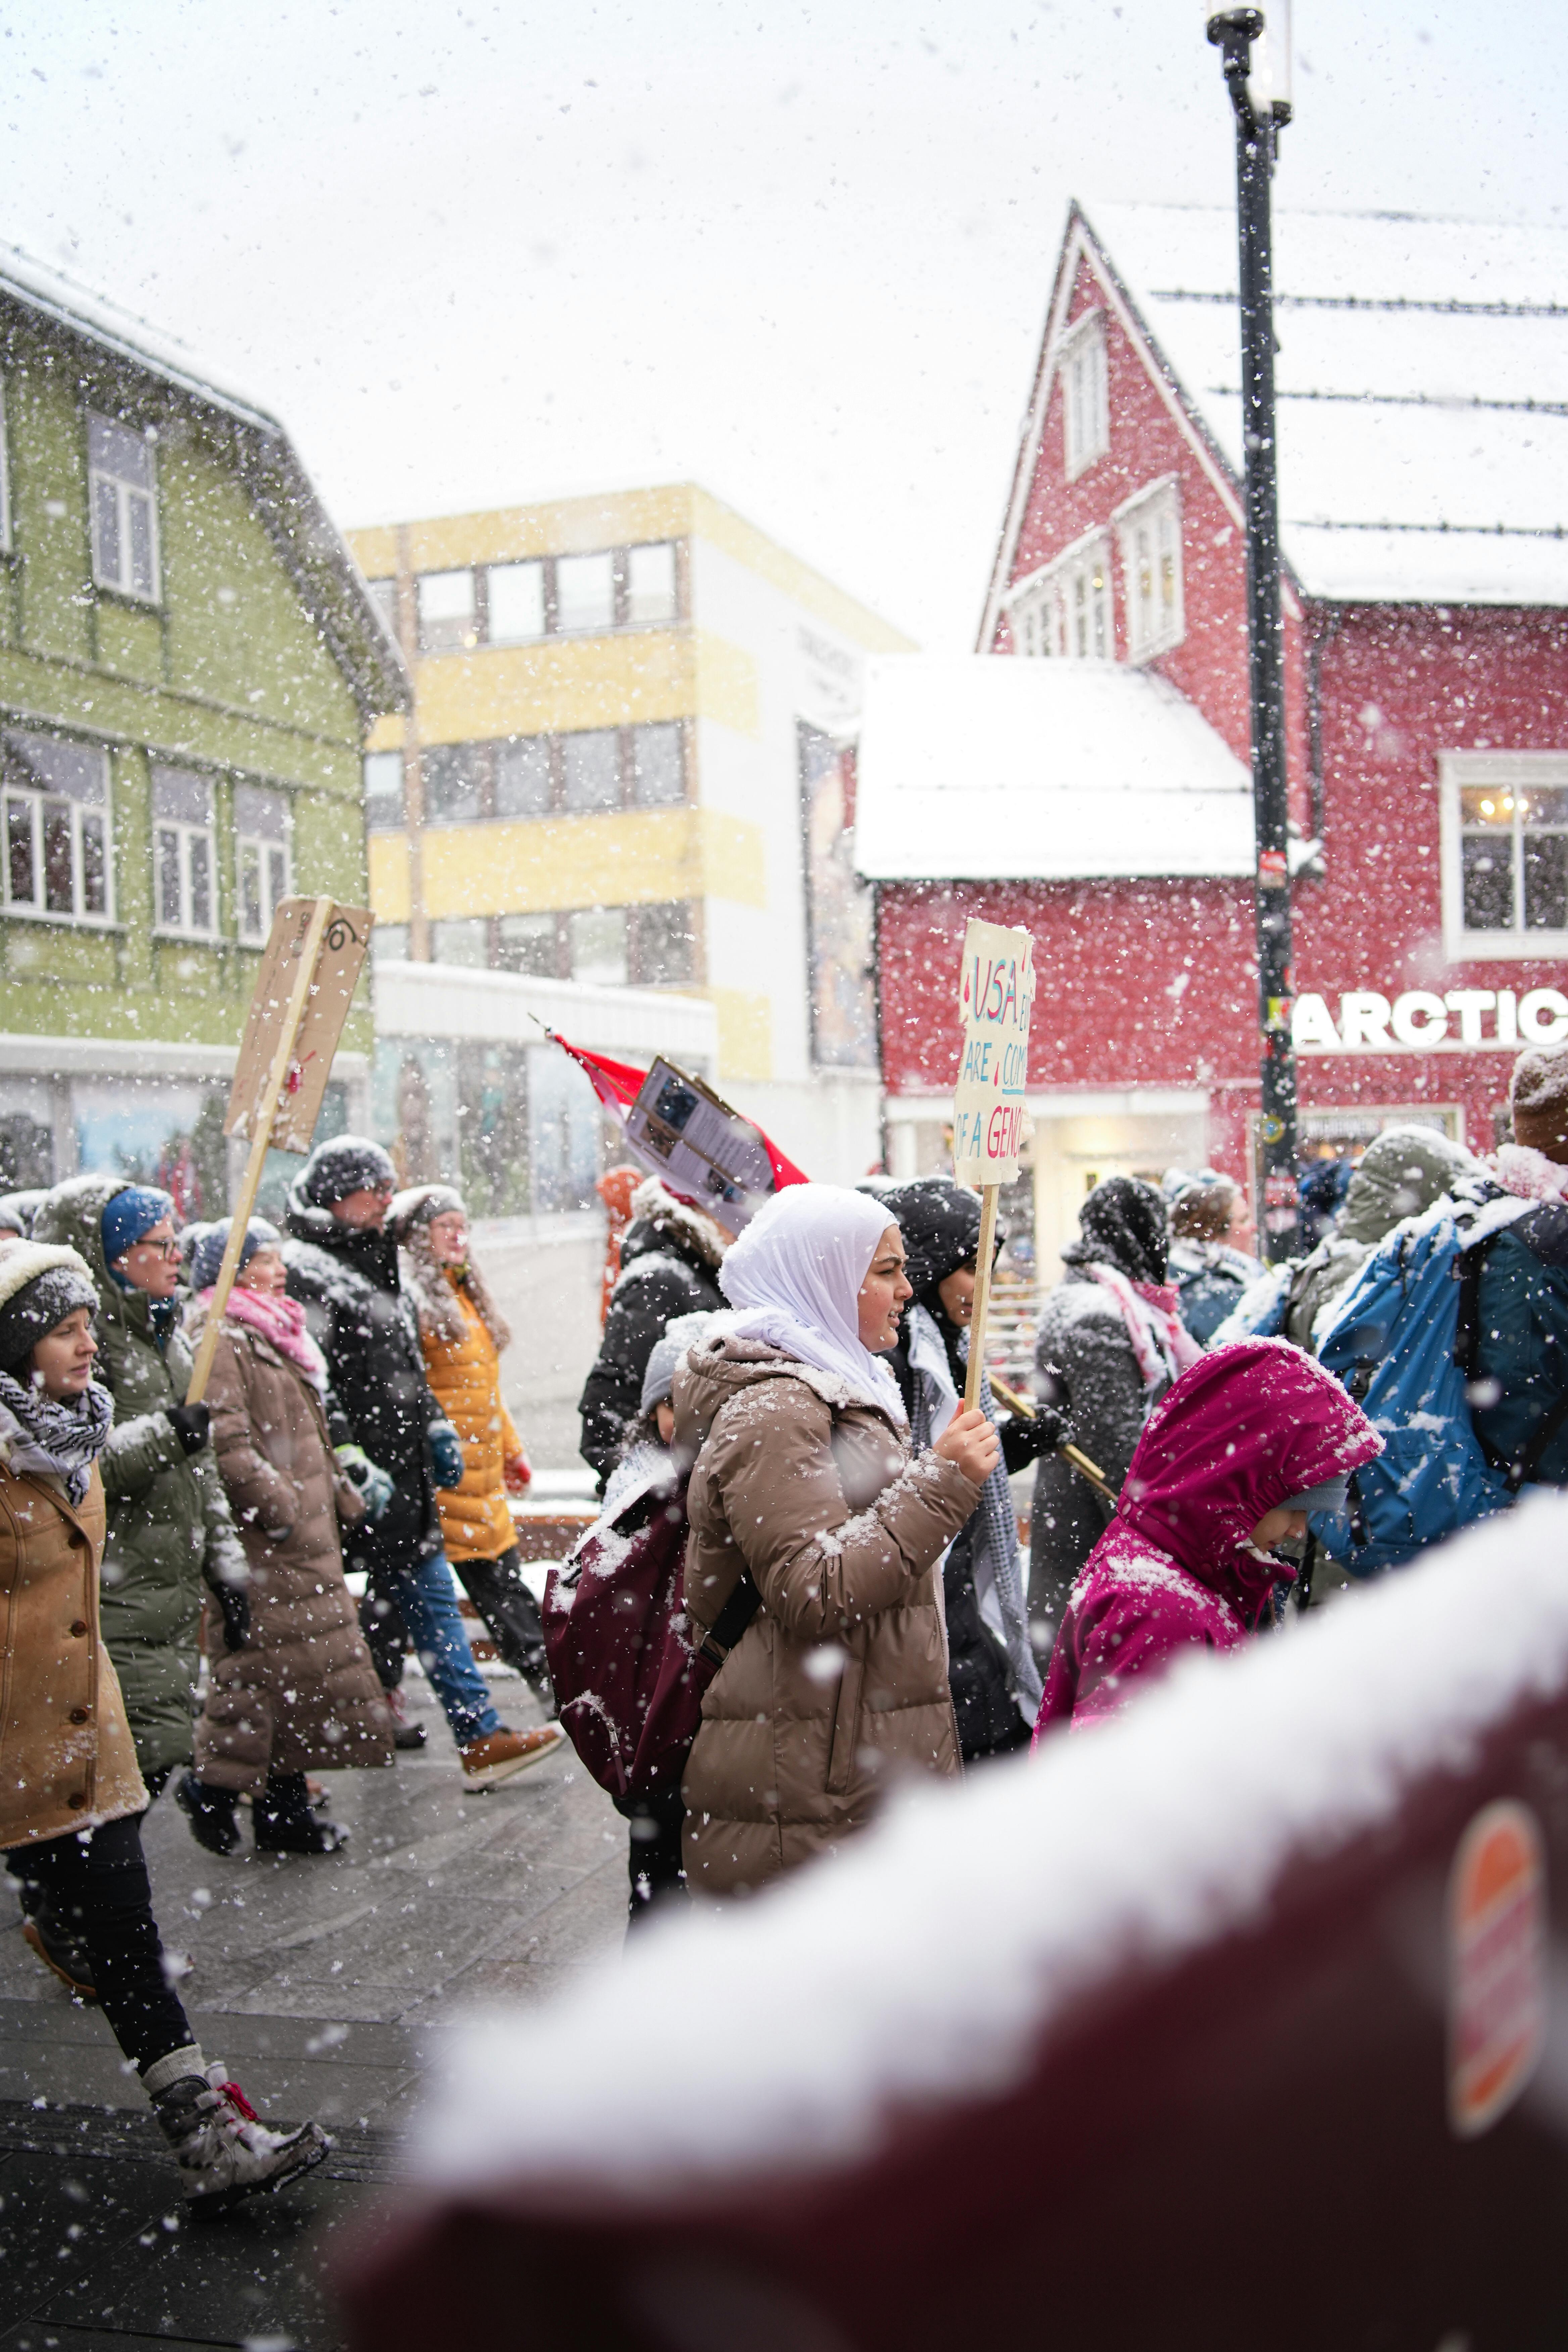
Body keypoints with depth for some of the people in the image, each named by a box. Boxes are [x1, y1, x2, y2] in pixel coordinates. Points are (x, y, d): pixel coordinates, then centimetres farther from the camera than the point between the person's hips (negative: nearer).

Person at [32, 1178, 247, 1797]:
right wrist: (161, 1437, -22)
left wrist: (224, 1557, 21)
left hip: (175, 1585, 9)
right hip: (115, 1601, -9)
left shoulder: (165, 1331, 17)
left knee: (164, 1747, 12)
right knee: (149, 1747, -10)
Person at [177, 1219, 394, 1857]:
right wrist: (275, 1505, -20)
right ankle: (215, 1785, 8)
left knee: (301, 1667, 11)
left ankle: (285, 1806, 18)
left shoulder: (275, 1336, 20)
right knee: (264, 1659, -8)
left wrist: (341, 1493, 22)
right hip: (262, 1541, -10)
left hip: (305, 1533, 10)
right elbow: (225, 1441, -22)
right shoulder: (220, 1342, -12)